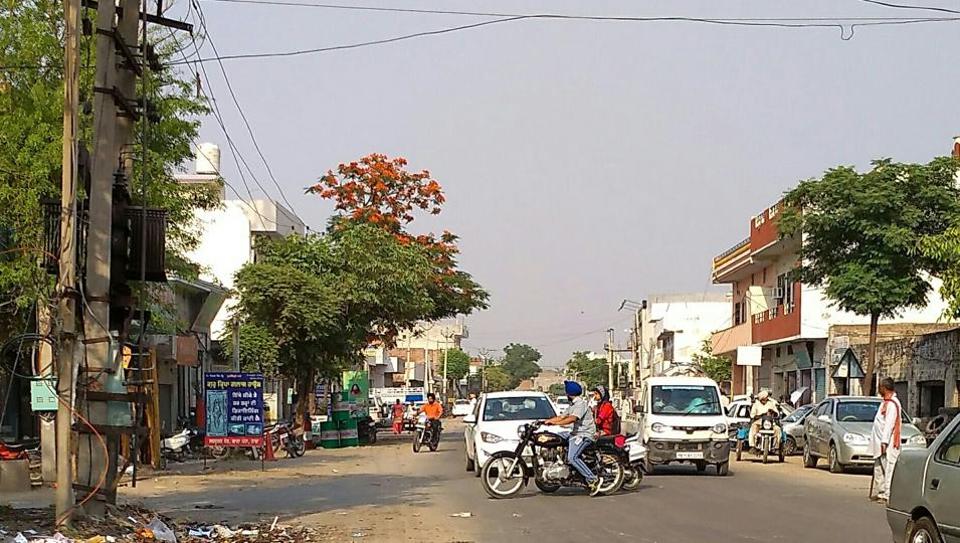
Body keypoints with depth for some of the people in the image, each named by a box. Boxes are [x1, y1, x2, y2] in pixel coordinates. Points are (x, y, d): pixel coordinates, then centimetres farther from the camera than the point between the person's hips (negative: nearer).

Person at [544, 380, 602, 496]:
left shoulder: (581, 403, -14)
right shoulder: (573, 405, 20)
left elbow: (572, 419, -27)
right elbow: (562, 416, 16)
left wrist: (555, 423, -28)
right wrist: (547, 421, 5)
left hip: (584, 435, -11)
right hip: (577, 433, 11)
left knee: (572, 457, -24)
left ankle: (593, 479, -25)